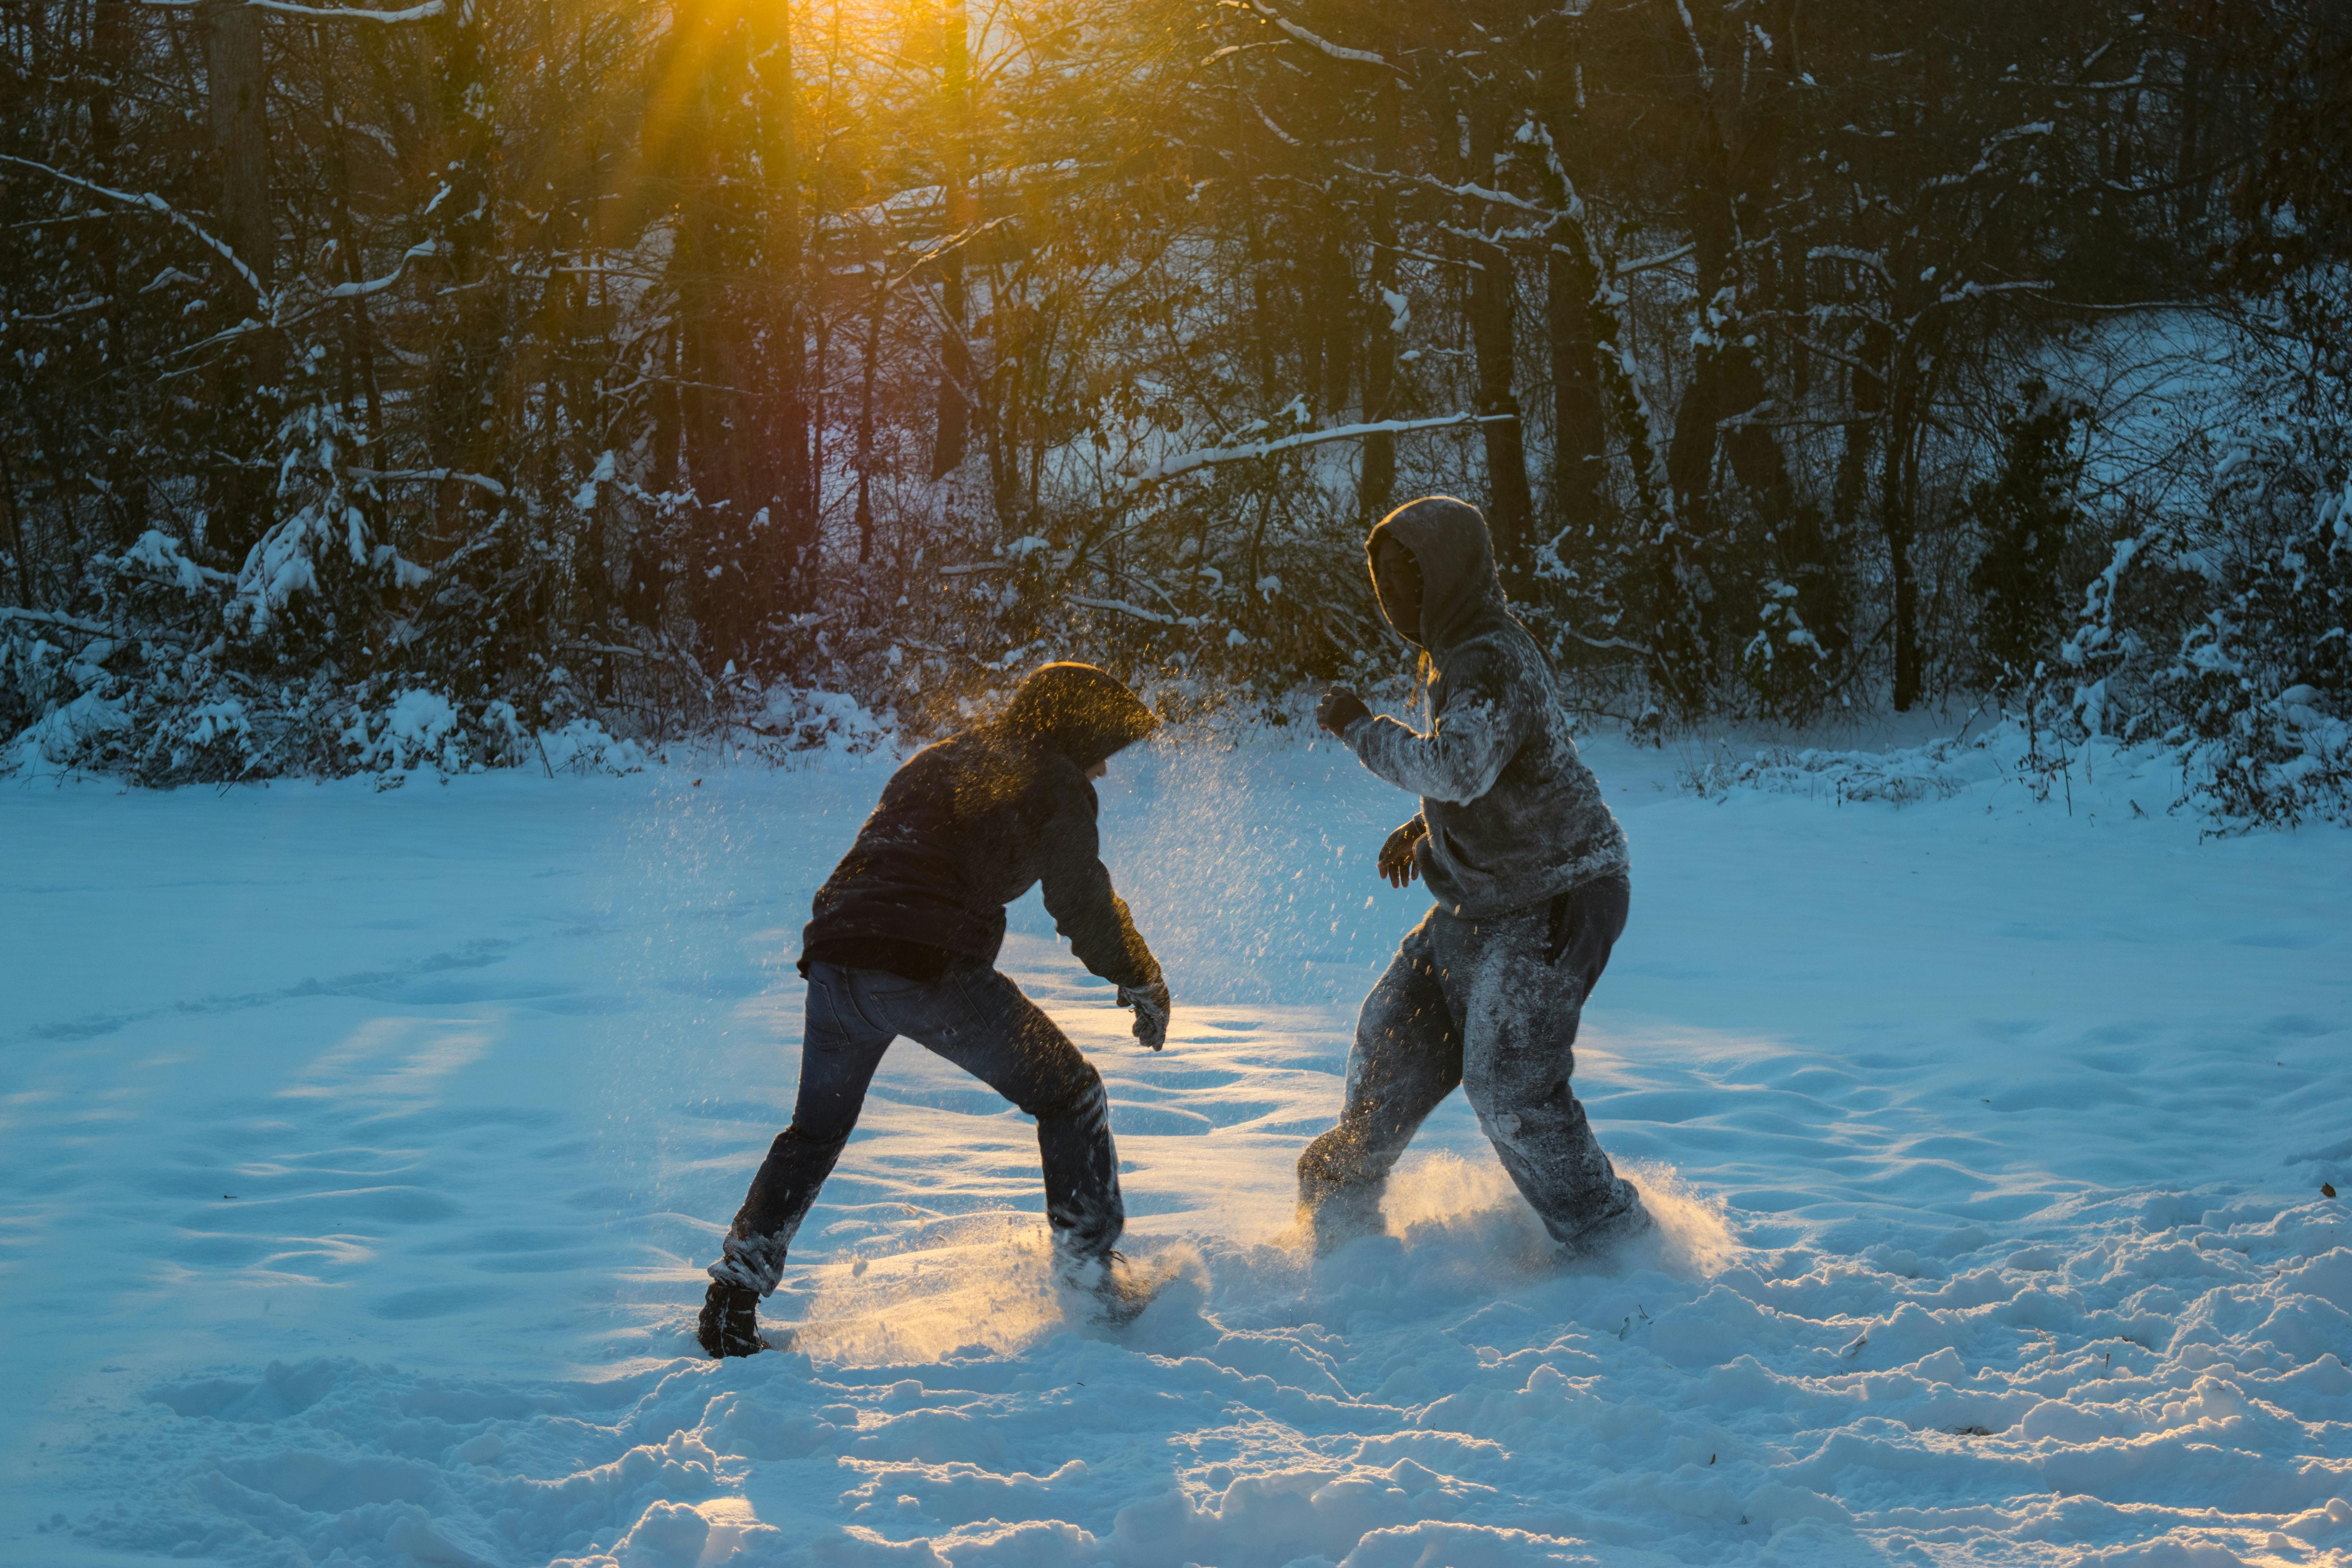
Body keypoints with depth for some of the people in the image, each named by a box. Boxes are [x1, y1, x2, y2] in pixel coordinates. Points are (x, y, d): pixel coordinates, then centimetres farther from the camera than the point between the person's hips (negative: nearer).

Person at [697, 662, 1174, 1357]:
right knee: (1069, 1094, 14)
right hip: (934, 971, -6)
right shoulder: (1054, 784, 7)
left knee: (815, 1131, 23)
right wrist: (1143, 985, 16)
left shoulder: (935, 761, 27)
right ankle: (1089, 1261, 14)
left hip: (834, 957, 6)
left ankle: (733, 1300, 17)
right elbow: (1084, 907, 5)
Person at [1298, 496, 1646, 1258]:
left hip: (1555, 902, -10)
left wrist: (1361, 729, -28)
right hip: (1485, 899, 10)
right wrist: (1423, 828, 22)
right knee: (1396, 1031, 16)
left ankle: (1607, 1237, 5)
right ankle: (1346, 1187, 35)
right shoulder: (1457, 651, 9)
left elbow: (1459, 768, -40)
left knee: (1510, 1088, -10)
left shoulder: (1491, 662, -24)